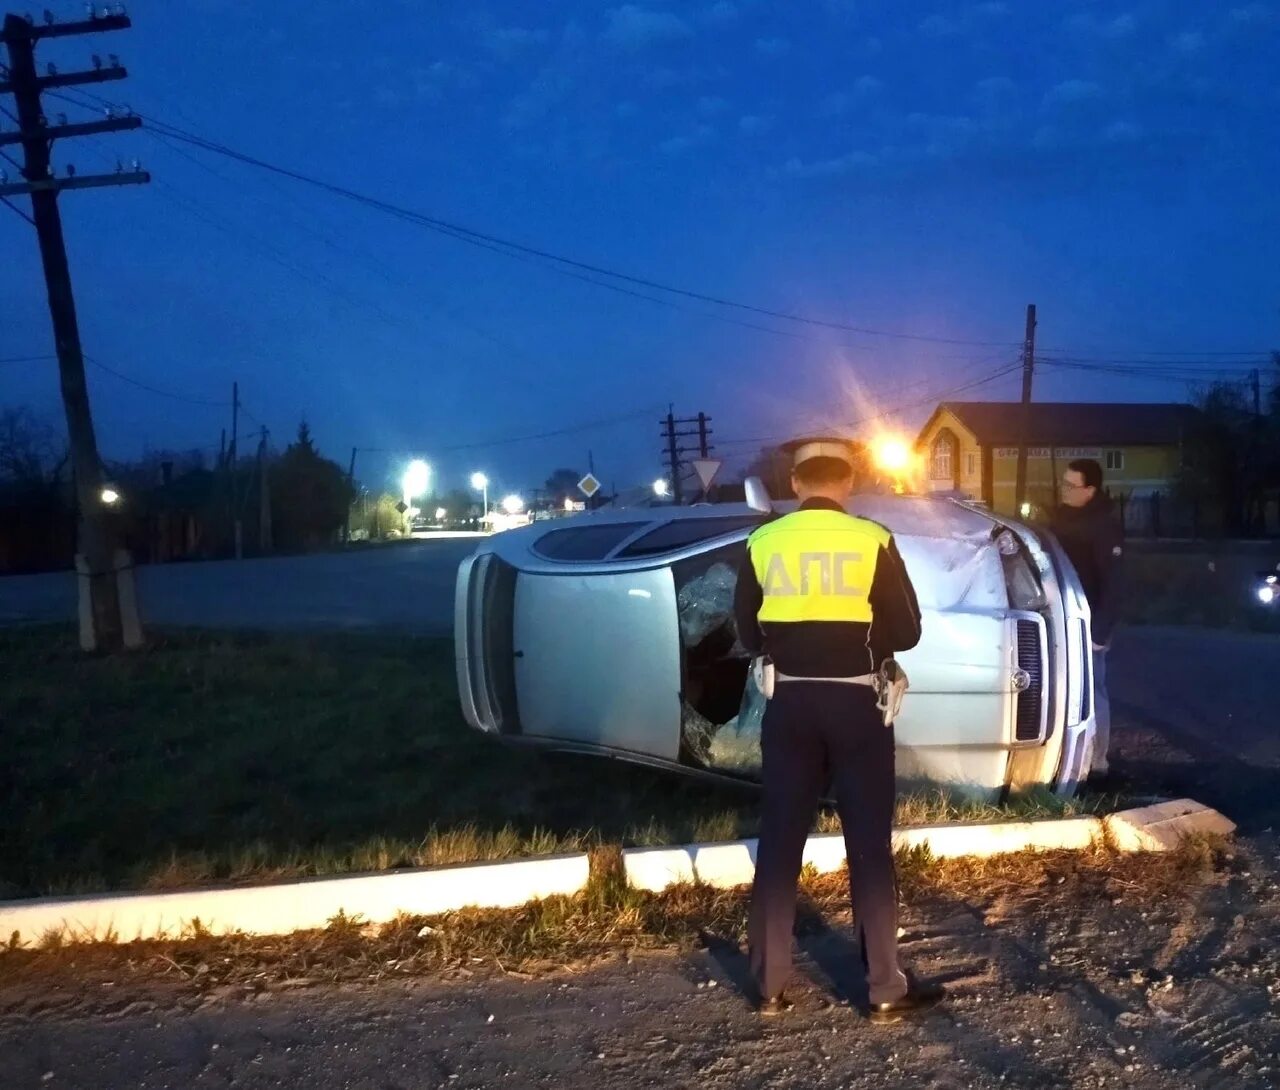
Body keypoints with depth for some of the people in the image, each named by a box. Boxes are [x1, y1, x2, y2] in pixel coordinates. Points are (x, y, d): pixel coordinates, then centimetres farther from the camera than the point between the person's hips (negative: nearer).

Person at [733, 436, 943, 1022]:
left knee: (779, 841, 10)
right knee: (869, 845, 6)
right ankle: (886, 988, 14)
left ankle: (770, 985, 18)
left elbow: (748, 632, 6)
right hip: (854, 703, -2)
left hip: (789, 703, 2)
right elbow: (906, 632, -5)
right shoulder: (873, 541, -8)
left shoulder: (763, 544, -2)